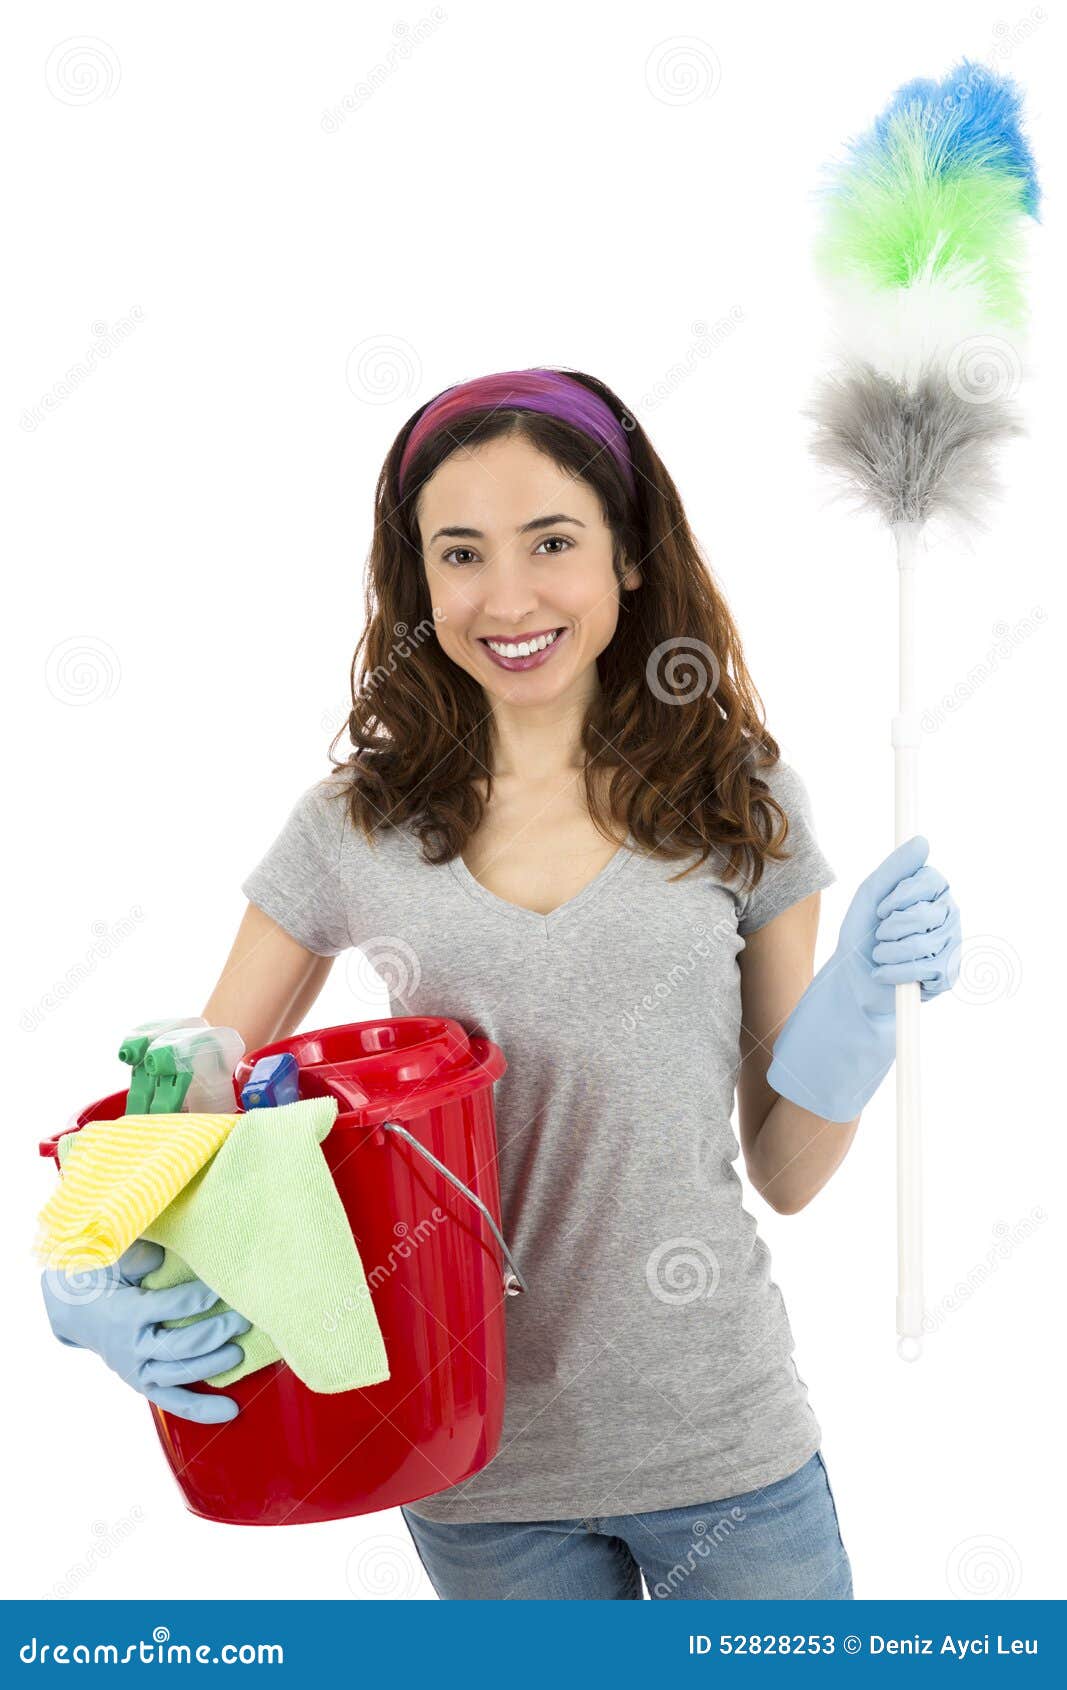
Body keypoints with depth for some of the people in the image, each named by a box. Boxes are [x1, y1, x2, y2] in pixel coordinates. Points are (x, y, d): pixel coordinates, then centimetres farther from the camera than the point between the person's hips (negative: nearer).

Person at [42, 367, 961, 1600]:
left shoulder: (738, 802, -4)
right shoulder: (359, 827, -5)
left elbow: (786, 1173, 1)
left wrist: (858, 1001, -17)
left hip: (723, 1446, 0)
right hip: (477, 1464, 1)